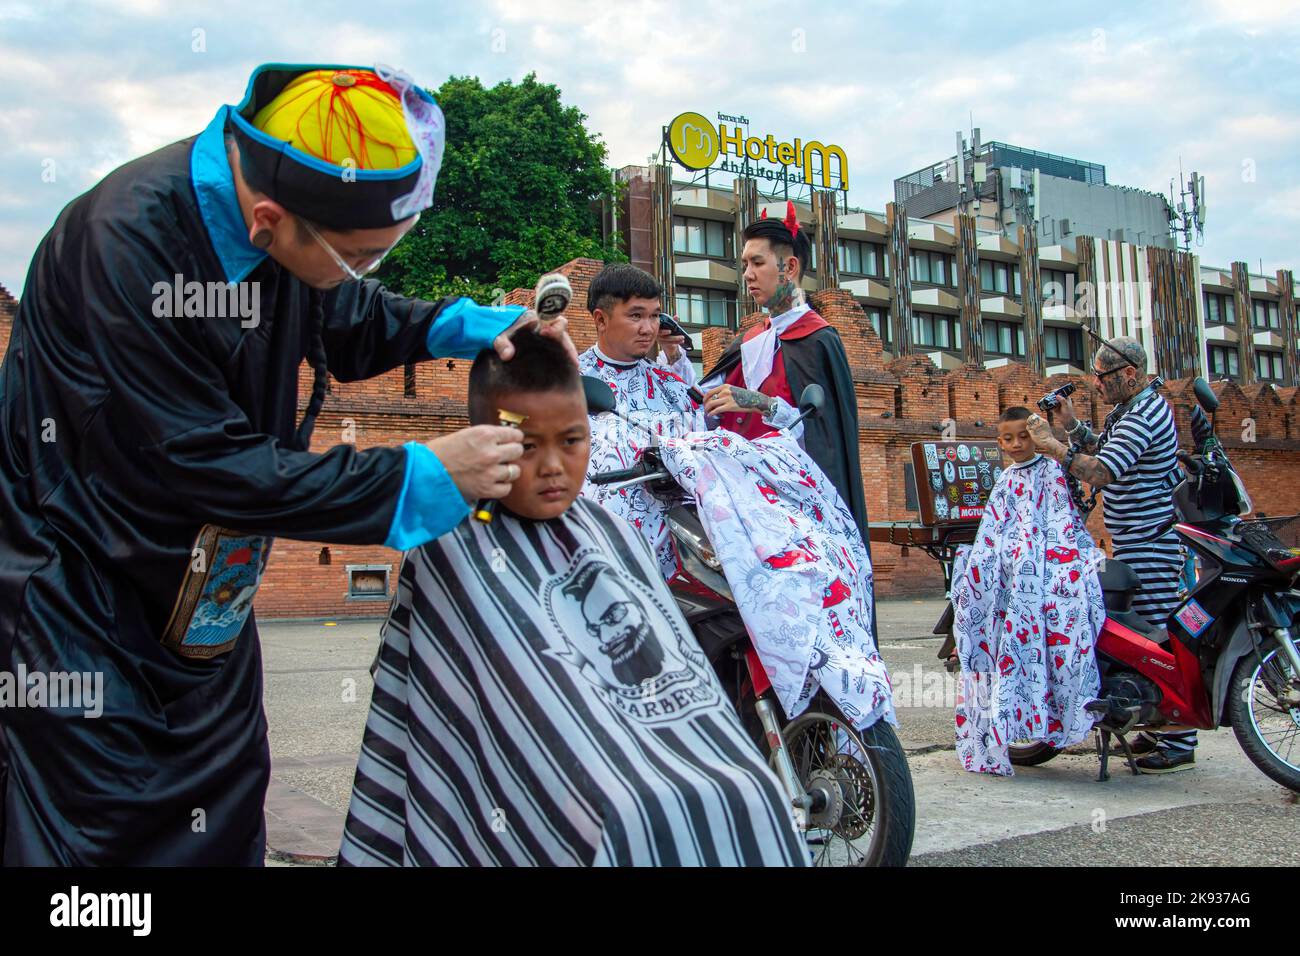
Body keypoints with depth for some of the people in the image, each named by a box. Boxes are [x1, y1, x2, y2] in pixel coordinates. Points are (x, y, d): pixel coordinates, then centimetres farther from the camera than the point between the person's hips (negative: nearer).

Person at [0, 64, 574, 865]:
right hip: (83, 584, -6)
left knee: (225, 823, 14)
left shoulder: (309, 217, -10)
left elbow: (350, 325, 11)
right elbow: (206, 462, -29)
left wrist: (473, 325, -7)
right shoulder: (130, 241, -30)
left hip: (203, 592, 7)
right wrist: (420, 479, -27)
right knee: (103, 833, 1)